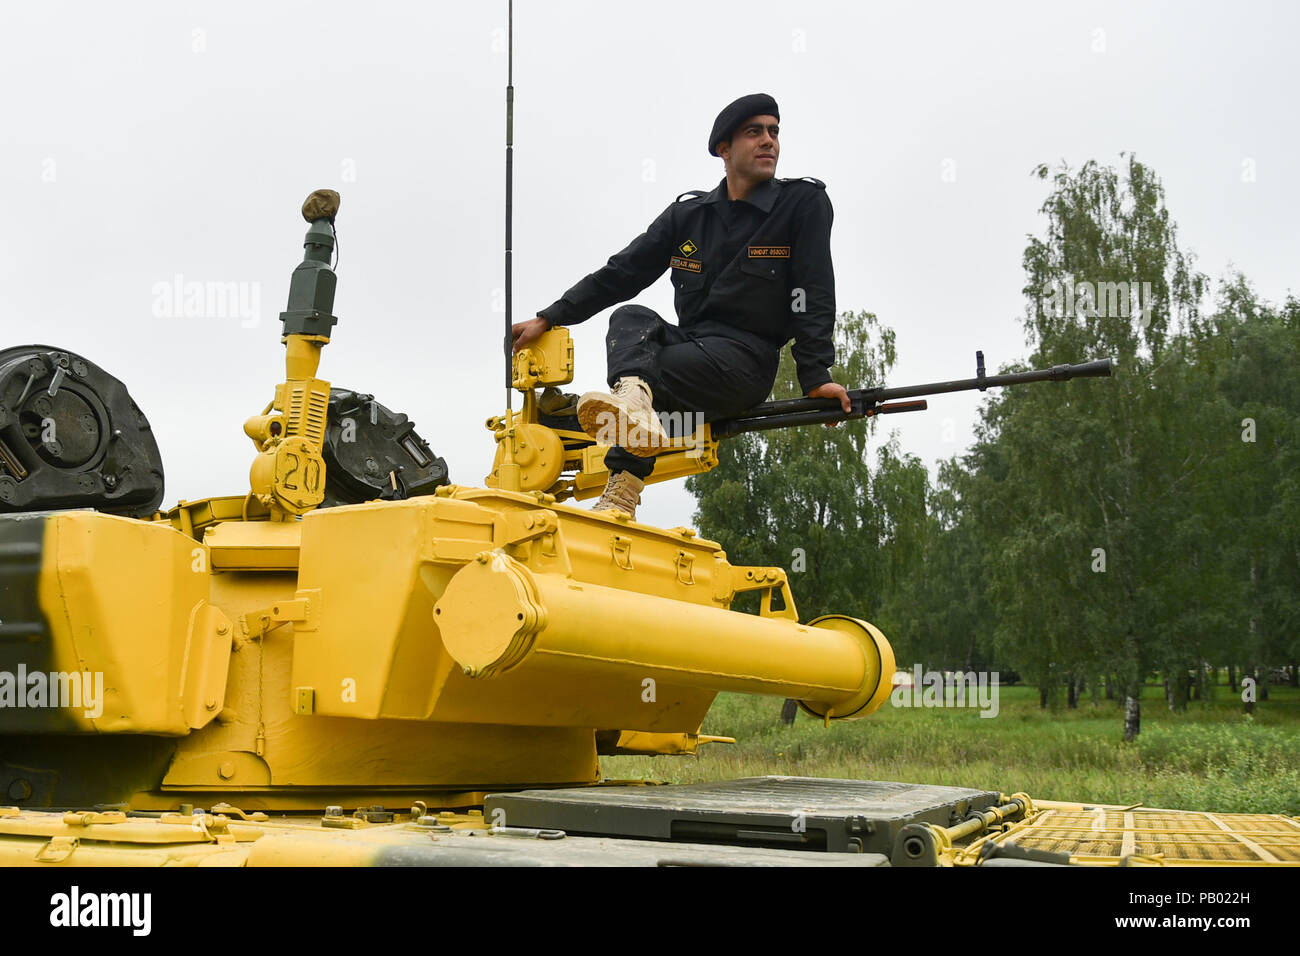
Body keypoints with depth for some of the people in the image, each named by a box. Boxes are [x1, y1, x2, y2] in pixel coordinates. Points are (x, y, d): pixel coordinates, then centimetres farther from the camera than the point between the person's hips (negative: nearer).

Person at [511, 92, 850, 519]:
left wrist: (816, 377, -15)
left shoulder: (804, 203, 1)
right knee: (630, 319, -26)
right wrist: (549, 319, 4)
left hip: (744, 360, -4)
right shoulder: (689, 214, 12)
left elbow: (814, 292, -5)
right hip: (687, 341, 4)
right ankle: (633, 403, -53)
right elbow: (621, 273, 11)